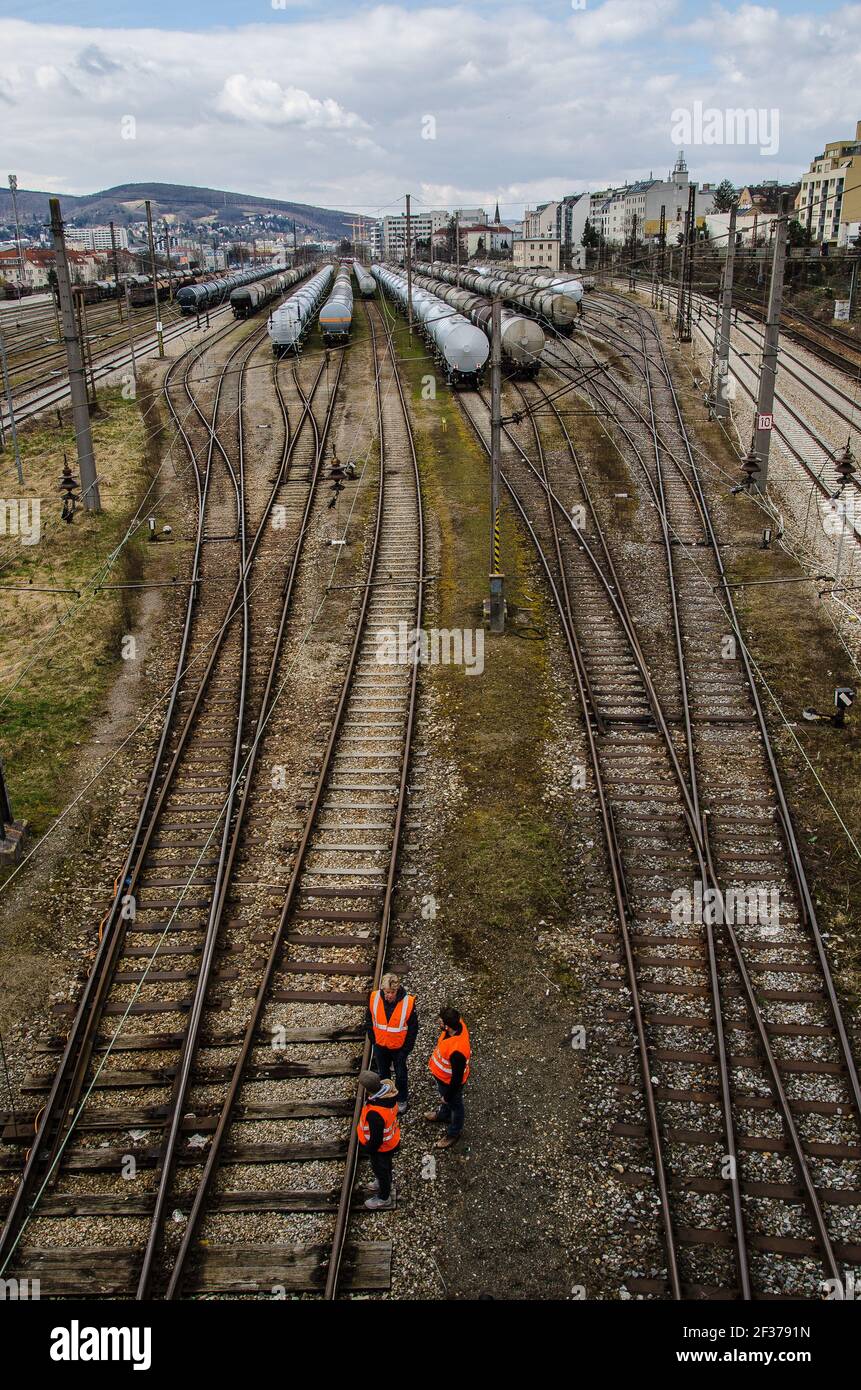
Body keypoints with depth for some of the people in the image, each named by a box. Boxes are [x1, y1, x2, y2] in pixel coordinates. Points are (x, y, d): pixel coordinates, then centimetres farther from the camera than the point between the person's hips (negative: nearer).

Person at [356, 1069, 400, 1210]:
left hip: (381, 1147, -7)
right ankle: (387, 1184, 61)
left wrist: (366, 1149, -10)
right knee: (386, 1165, 34)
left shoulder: (375, 1114, -46)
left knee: (381, 1169, 22)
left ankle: (384, 1198, 47)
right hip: (392, 1140, 7)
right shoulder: (388, 1090, -23)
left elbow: (376, 1140, -31)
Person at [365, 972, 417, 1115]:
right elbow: (369, 1020, -3)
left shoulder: (408, 1002, -28)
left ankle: (402, 1100, 44)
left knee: (401, 1074, 19)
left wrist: (406, 1049, -11)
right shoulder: (374, 998, -21)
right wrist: (373, 1039, -1)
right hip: (380, 1046, 2)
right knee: (383, 1073, 24)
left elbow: (413, 1028, -15)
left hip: (399, 1048, -2)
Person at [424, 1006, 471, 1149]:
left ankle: (453, 1133, 50)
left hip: (451, 1082, -7)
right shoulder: (458, 1024, -24)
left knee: (454, 1104, 22)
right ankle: (443, 1115, 65)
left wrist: (448, 1097, -14)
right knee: (443, 1096, 35)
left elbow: (457, 1078, -31)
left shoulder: (457, 1051, -47)